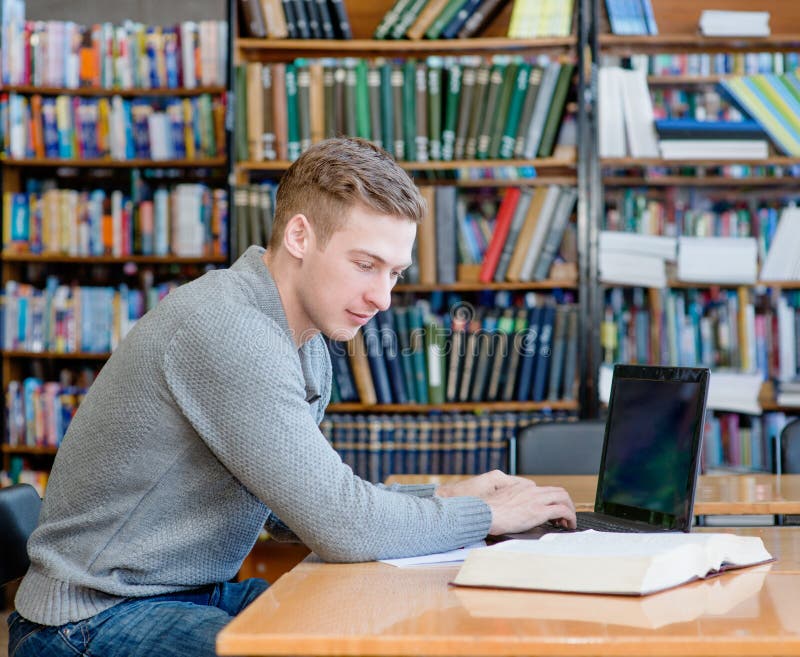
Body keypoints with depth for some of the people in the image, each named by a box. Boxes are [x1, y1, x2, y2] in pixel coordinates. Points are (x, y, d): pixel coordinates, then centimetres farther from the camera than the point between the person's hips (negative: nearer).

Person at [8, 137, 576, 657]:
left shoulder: (307, 346, 7)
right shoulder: (225, 330, -25)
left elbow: (302, 504, 15)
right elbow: (341, 526, -27)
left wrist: (443, 498, 3)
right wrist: (488, 515, -13)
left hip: (202, 593, 9)